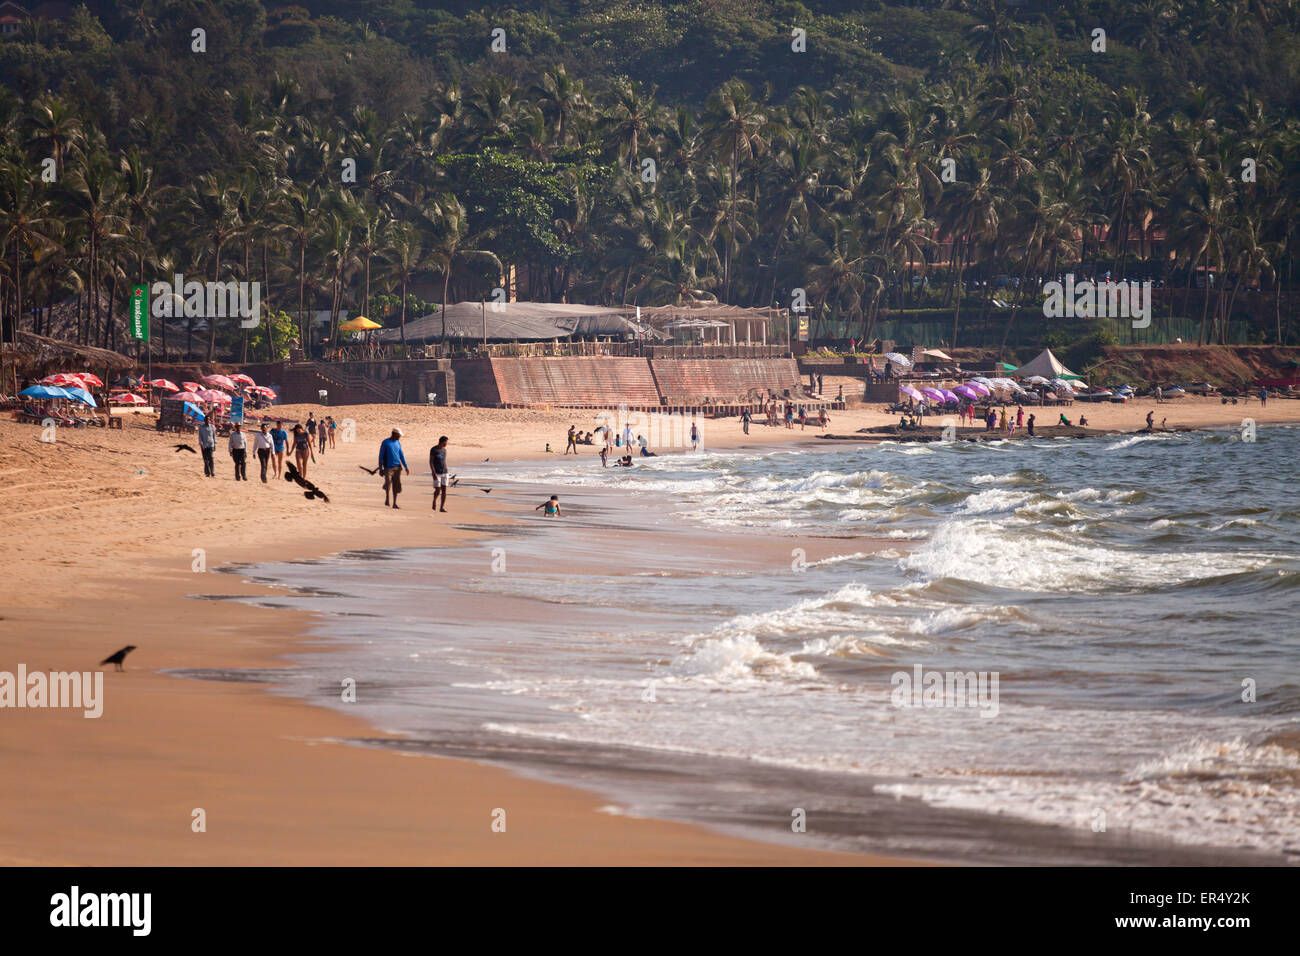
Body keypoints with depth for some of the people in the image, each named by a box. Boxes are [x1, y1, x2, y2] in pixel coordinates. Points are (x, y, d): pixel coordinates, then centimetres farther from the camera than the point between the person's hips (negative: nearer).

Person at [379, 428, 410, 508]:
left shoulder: (398, 443, 13)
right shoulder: (385, 443, -3)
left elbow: (401, 456, 18)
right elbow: (381, 456, -3)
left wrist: (406, 467, 11)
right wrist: (380, 469, -7)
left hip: (397, 467, 5)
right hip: (388, 468, -5)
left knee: (396, 485, 2)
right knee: (388, 483, -19)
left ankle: (394, 503, 8)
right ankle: (386, 499, 2)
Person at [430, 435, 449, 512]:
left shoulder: (444, 450, 11)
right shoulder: (433, 449, -9)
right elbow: (430, 462, -12)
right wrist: (434, 473, -20)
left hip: (444, 473, 5)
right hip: (436, 473, -5)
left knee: (444, 490, -5)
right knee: (437, 490, -7)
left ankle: (442, 507, -3)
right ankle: (434, 501, 23)